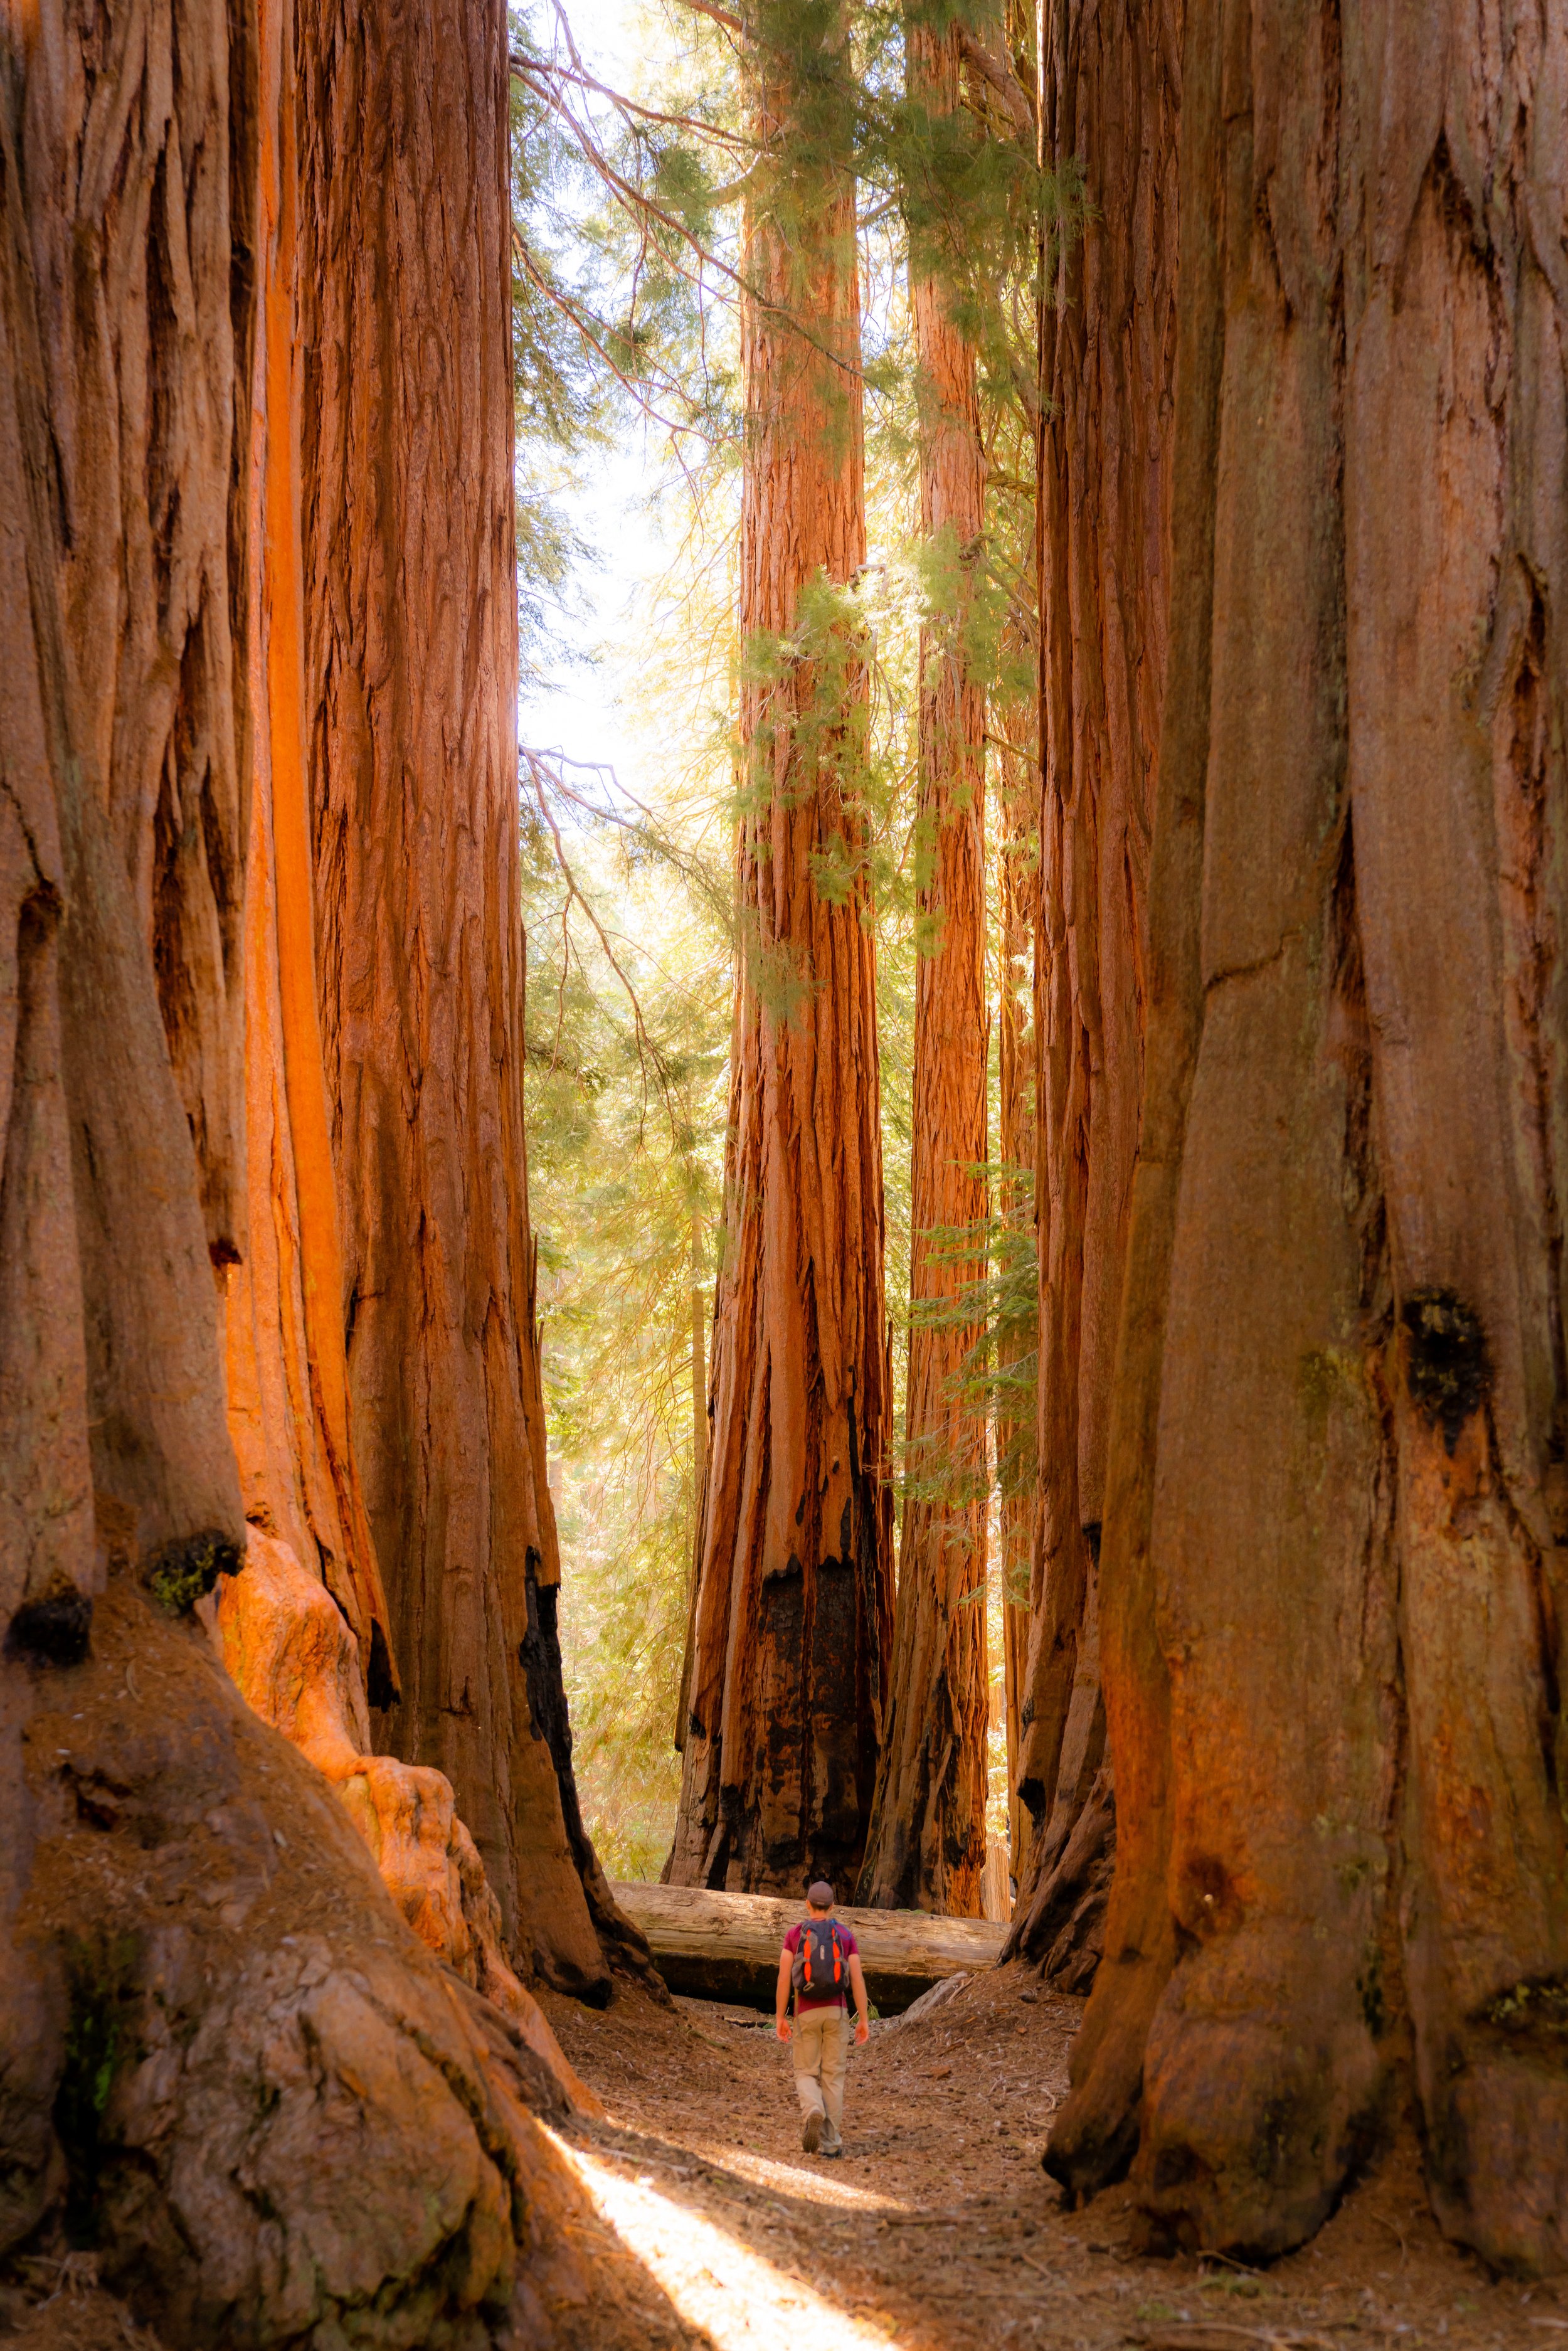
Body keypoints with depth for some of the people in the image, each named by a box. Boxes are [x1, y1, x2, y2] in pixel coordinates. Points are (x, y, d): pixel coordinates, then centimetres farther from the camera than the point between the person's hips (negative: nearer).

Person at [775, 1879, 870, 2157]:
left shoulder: (794, 1934, -1)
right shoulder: (845, 1935, 2)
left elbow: (784, 1976, -8)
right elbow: (857, 1978, -4)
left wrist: (780, 2017, -4)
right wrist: (864, 2020, 0)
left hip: (807, 2014, -1)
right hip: (836, 2012, 1)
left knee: (806, 2076, 8)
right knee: (833, 2076, 8)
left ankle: (813, 2113, -25)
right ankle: (830, 2142, 4)